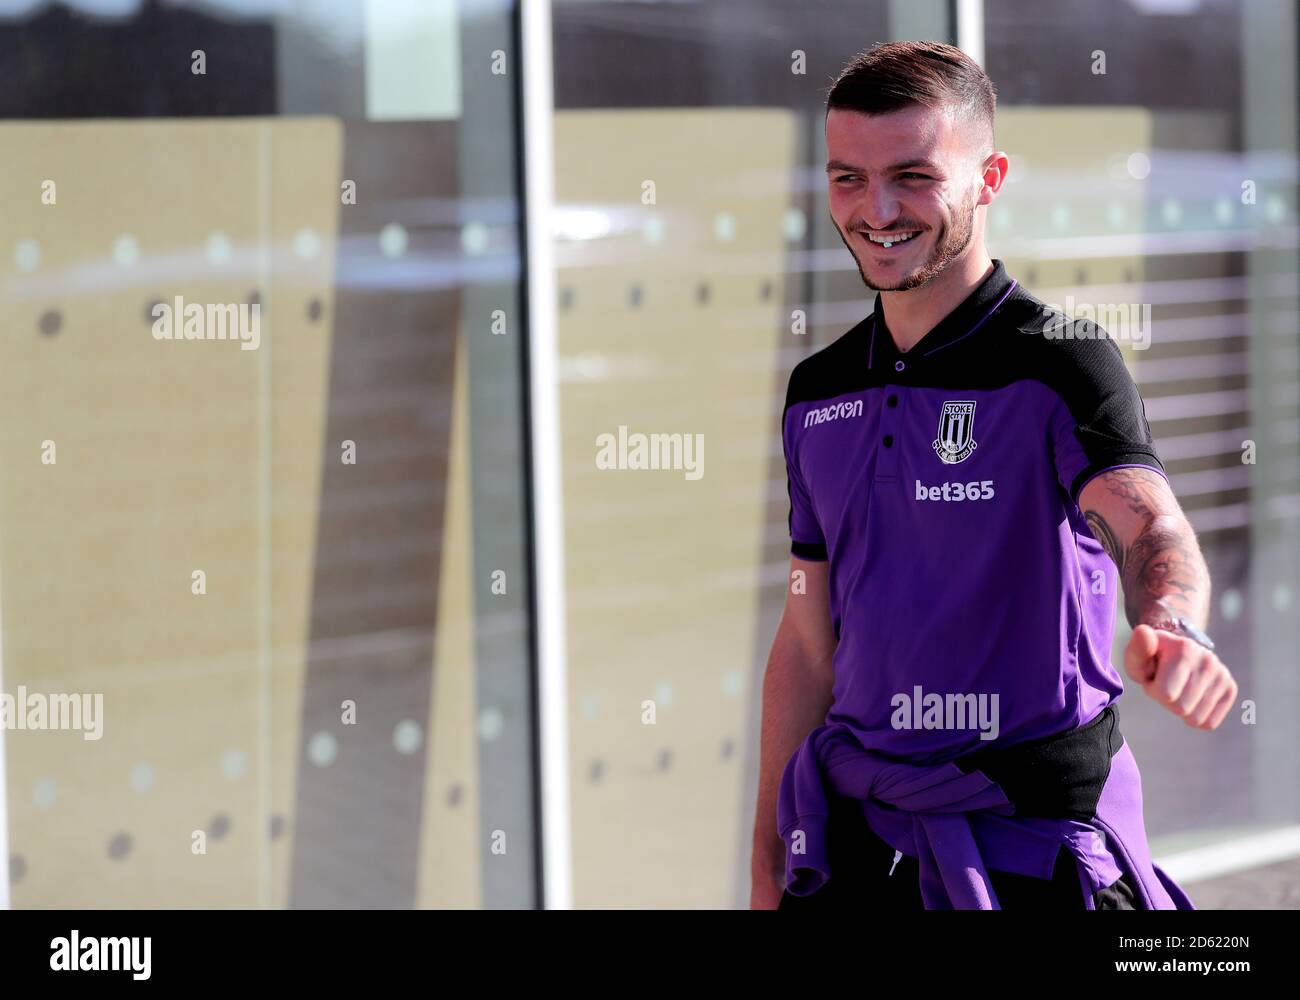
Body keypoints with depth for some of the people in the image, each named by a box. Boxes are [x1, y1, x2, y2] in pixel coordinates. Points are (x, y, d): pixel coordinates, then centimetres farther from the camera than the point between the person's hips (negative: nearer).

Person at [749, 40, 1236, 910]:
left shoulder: (1062, 363, -9)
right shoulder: (819, 393, 7)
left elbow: (1146, 522, -27)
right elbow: (807, 644, 12)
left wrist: (1172, 626, -50)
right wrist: (768, 869, 10)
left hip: (1031, 843, -5)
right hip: (852, 838, 5)